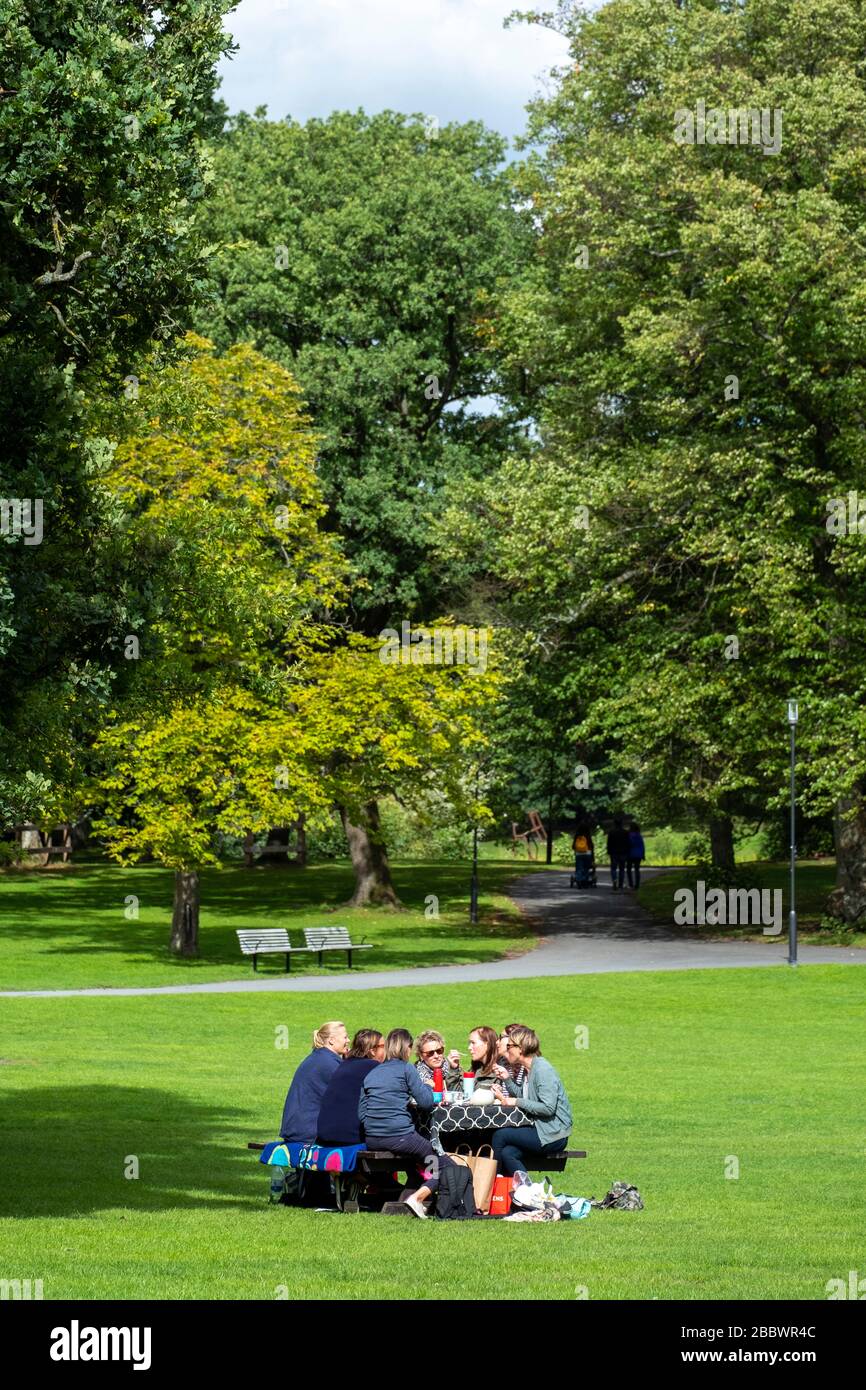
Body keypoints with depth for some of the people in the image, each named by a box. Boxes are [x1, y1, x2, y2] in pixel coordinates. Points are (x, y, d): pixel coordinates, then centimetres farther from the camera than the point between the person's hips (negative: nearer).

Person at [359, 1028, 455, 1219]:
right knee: (444, 1163, 8)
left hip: (372, 1141, 7)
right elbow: (426, 1102, -7)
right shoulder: (406, 1068, -2)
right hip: (399, 1136, -6)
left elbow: (361, 1113, 9)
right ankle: (418, 1197, -11)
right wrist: (427, 1087, 14)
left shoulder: (370, 1074, 14)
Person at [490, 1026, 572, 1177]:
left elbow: (548, 1108, -22)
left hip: (553, 1135, -8)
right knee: (508, 1153, -13)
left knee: (500, 1135, -12)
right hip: (540, 1128, 8)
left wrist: (517, 1102, -17)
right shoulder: (528, 1069, 14)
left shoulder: (542, 1069, -16)